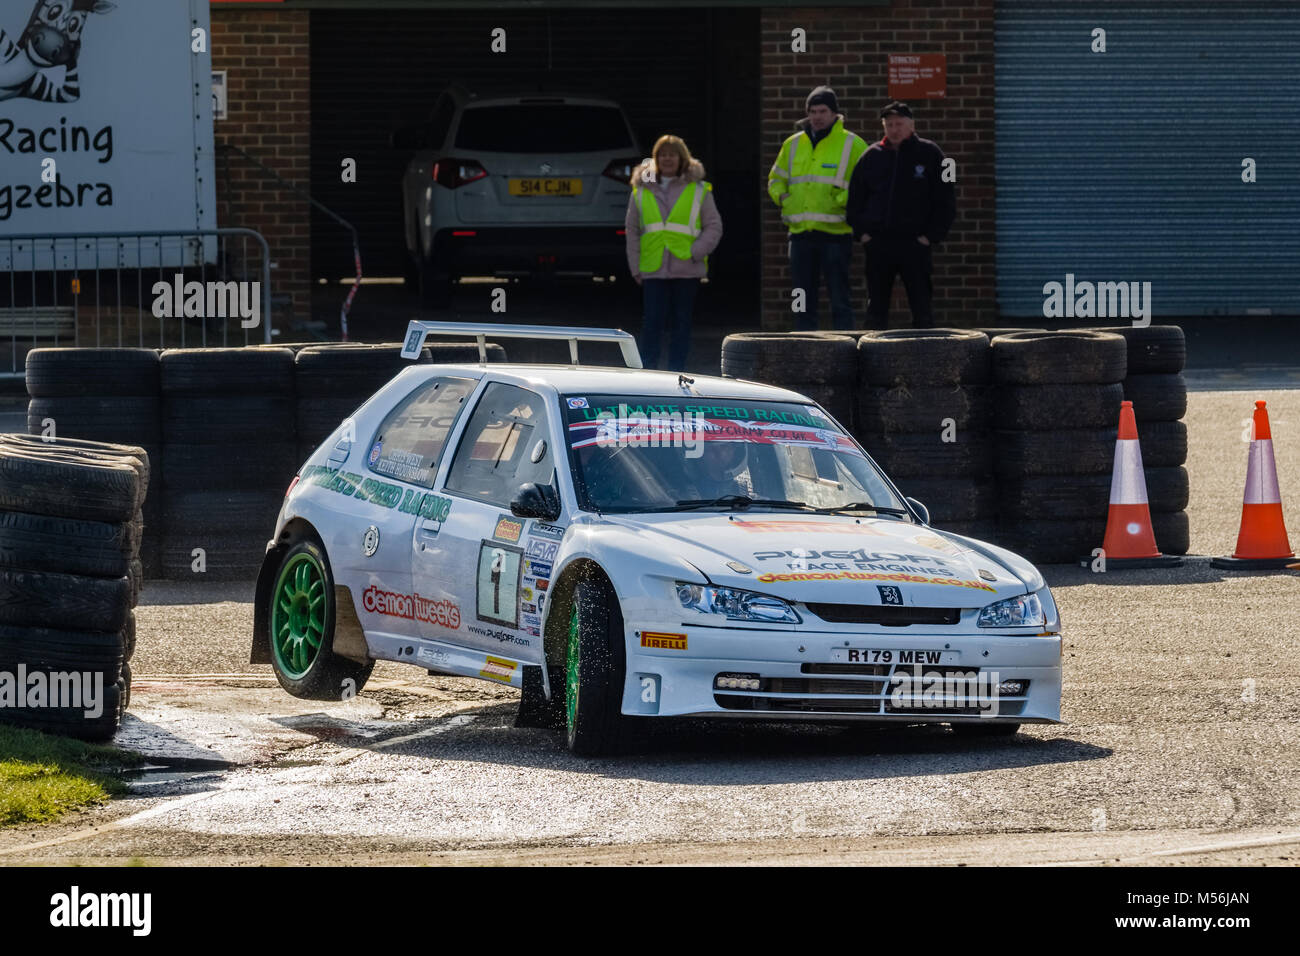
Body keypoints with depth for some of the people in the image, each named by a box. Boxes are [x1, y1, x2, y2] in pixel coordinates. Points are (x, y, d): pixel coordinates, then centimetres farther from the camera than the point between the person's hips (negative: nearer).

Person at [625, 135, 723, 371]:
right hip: (653, 270, 0)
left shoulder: (699, 190, 5)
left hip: (686, 269, 0)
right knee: (653, 321, -7)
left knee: (681, 322, 4)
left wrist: (695, 252, -9)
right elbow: (632, 230, 12)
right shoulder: (642, 190, 9)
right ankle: (648, 369, -4)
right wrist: (636, 268, 5)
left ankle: (677, 371, 10)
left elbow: (714, 227, 6)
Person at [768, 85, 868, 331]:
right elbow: (775, 179, 25)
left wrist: (844, 199, -16)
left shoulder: (852, 144, 1)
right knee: (803, 301, 8)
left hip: (835, 232, -5)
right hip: (800, 233, 5)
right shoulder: (793, 144, 14)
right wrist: (781, 195, 5)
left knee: (839, 299, -5)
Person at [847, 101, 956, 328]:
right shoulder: (872, 156, 10)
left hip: (915, 243, -3)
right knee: (876, 307, 6)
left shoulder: (929, 154, 3)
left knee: (922, 308, -5)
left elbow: (945, 200, 3)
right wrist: (861, 232, 4)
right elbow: (855, 197, 16)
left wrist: (932, 235, -6)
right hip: (877, 245, 3)